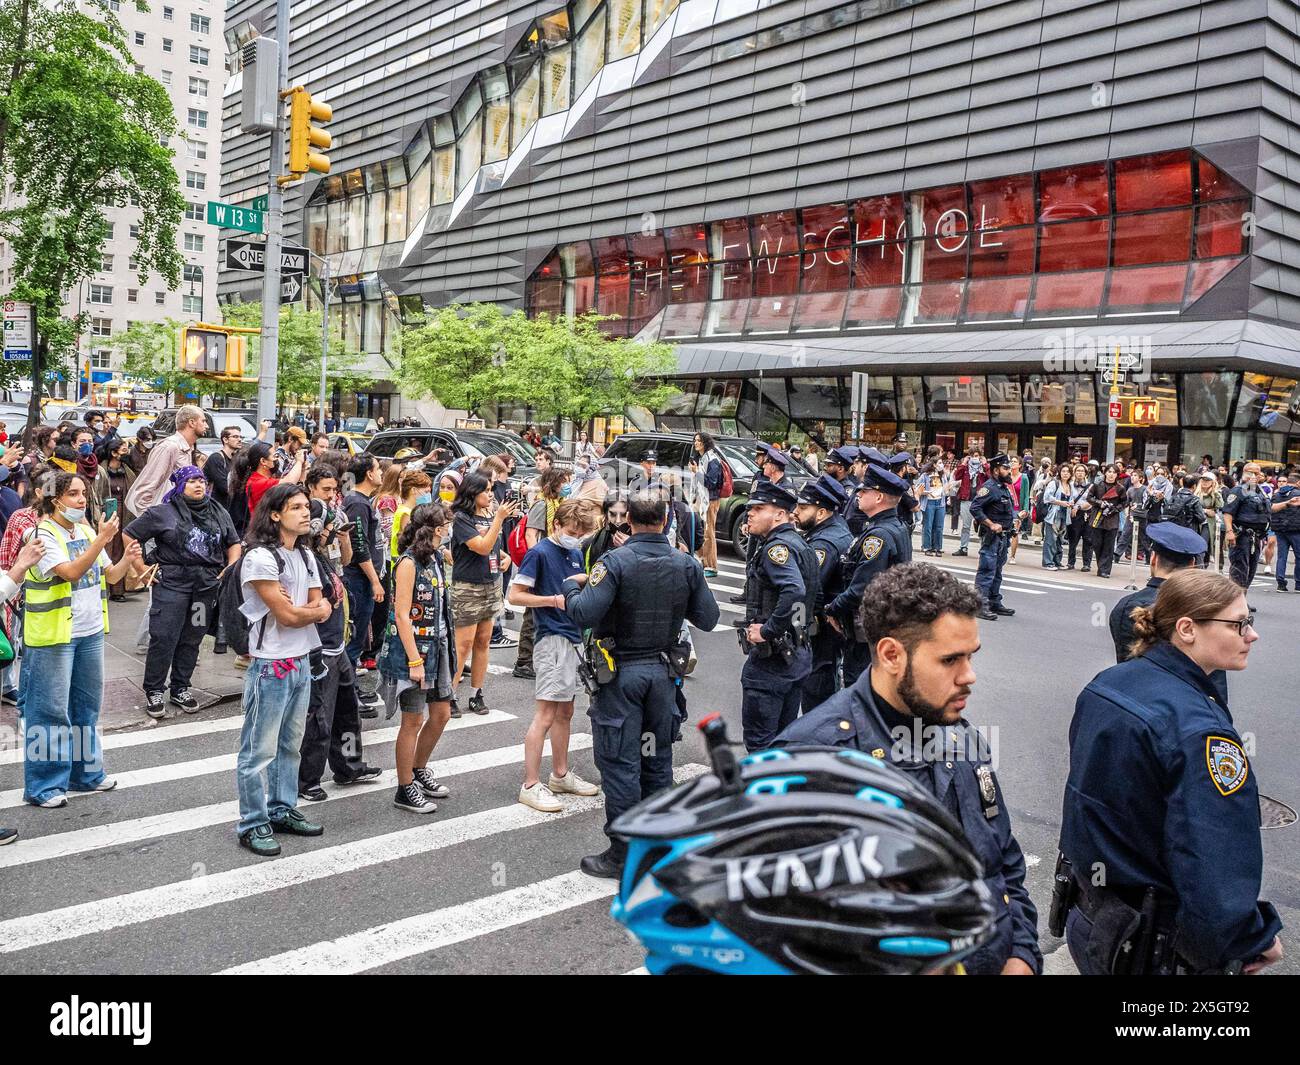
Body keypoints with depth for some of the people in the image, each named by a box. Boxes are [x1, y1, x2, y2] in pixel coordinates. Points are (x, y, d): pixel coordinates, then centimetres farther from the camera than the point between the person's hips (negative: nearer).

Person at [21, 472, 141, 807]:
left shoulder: (86, 531, 9)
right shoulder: (43, 534, -12)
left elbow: (110, 576, 11)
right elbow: (71, 572, -25)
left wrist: (126, 560, -9)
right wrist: (102, 539, -29)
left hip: (91, 632, 7)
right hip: (53, 635, -7)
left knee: (87, 705, 14)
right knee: (51, 710, 0)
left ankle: (86, 772, 27)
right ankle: (43, 785, 10)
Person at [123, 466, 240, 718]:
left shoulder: (219, 514, 12)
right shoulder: (163, 513, -1)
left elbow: (233, 543, 20)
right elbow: (129, 535, 3)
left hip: (207, 584, 4)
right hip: (171, 582, -4)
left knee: (192, 638, 10)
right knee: (164, 637, -6)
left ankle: (181, 688, 22)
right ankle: (154, 691, 7)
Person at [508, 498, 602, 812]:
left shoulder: (576, 554, 13)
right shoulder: (539, 553, -10)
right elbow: (515, 595, -12)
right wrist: (555, 600, -19)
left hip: (574, 639, 8)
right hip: (552, 641, -8)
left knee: (565, 712, 16)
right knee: (546, 715, -9)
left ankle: (560, 775, 27)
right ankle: (530, 785, -4)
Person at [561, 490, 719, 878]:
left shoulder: (616, 562, -16)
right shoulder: (686, 565, -2)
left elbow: (585, 614, -23)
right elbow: (707, 619, 2)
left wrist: (571, 586, -3)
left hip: (621, 673, -5)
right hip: (664, 671, 5)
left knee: (620, 763, 2)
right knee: (657, 759, 17)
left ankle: (622, 855, 8)